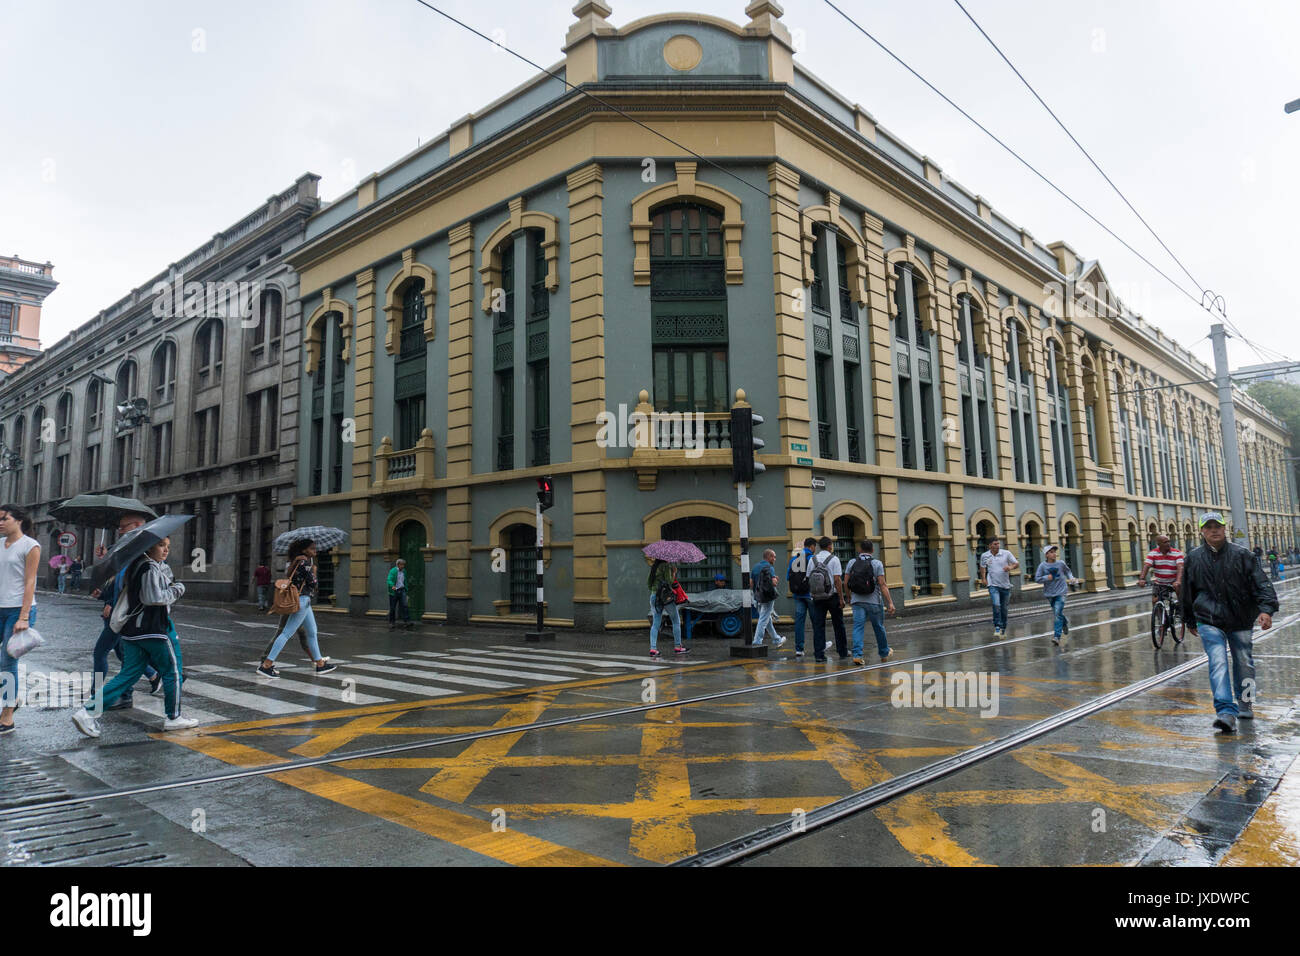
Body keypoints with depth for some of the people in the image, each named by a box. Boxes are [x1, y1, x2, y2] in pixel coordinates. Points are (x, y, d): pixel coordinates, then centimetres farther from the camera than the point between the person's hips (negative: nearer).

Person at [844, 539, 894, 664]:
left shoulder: (852, 562, 3)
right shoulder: (877, 563, -4)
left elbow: (846, 583, 3)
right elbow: (882, 585, -10)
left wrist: (849, 597, 19)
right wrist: (890, 602, -9)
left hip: (857, 601, 1)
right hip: (874, 602, -1)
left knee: (858, 628, -2)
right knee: (879, 628, 14)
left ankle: (857, 655, -16)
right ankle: (884, 654, 31)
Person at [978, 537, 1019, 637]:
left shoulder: (1006, 553, -4)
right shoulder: (984, 556, 1)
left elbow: (1017, 564, 0)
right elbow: (982, 567, 19)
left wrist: (1011, 567, -20)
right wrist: (983, 578, 8)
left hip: (1005, 585, 1)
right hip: (993, 585, -1)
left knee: (1003, 608, 10)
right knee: (996, 605, -20)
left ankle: (1003, 629, 27)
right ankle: (997, 627, -10)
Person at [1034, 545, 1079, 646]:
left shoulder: (1061, 563, -2)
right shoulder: (1042, 565, -6)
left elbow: (1068, 571, 18)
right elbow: (1037, 578, -4)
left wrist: (1071, 578, 2)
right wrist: (1047, 577, -18)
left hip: (1061, 592, -2)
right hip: (1049, 593, 2)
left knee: (1058, 613, -14)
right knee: (1056, 613, 16)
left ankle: (1057, 636, -15)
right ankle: (1065, 622, 50)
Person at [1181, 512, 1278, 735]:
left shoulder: (1242, 555, 0)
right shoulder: (1194, 559, 4)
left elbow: (1261, 583, -6)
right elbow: (1187, 593, 15)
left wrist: (1266, 609, -22)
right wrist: (1190, 621, 21)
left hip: (1240, 620, 1)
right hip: (1209, 621, -1)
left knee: (1244, 662, 13)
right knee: (1218, 663, -15)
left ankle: (1244, 702, 38)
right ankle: (1226, 712, -23)